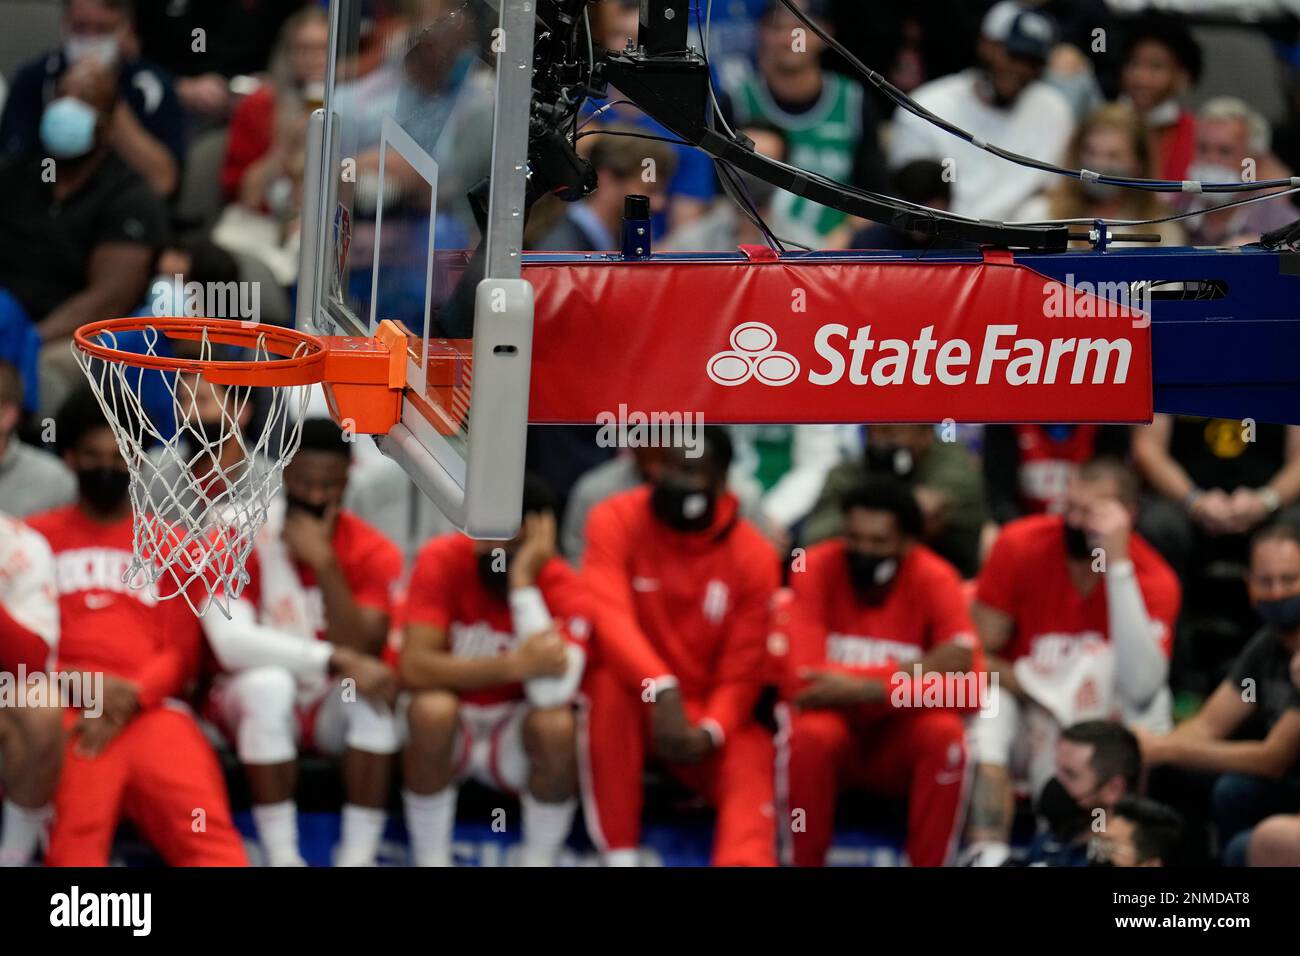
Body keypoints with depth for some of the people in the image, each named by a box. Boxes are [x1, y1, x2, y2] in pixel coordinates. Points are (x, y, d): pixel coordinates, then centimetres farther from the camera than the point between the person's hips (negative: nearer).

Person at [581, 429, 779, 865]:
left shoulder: (753, 555, -6)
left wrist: (710, 732, -26)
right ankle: (619, 860, -32)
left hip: (709, 711, 1)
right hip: (632, 695, -1)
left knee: (752, 761, -28)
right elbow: (607, 615, -27)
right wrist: (660, 690, -42)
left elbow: (742, 671, -6)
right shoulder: (617, 520, -11)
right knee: (609, 683, -35)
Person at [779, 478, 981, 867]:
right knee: (810, 735, -33)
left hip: (902, 742, 1)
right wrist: (914, 674, -25)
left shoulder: (934, 580, -13)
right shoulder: (816, 569, -14)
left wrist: (861, 690, -29)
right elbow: (807, 682, -24)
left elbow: (966, 690, -24)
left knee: (945, 733, -30)